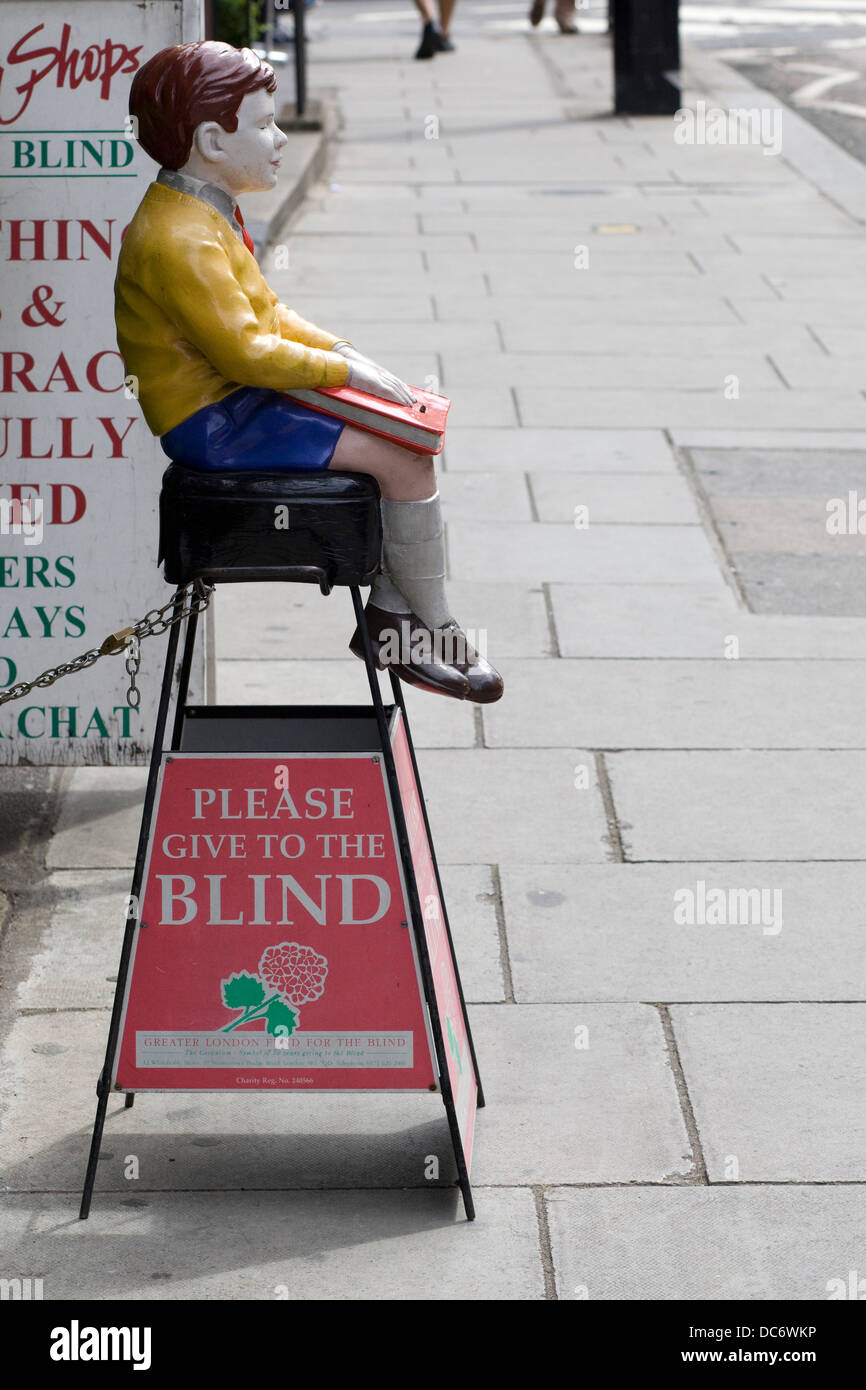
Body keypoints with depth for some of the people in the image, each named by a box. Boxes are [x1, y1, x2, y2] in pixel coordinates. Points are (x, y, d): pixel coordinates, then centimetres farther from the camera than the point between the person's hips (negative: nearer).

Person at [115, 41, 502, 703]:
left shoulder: (208, 214, 12)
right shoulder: (179, 240, -24)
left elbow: (268, 313, 19)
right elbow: (245, 350, -26)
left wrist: (341, 350, 5)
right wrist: (342, 369, -18)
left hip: (237, 401, 11)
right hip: (214, 422, -11)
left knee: (407, 442, 5)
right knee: (406, 463, -15)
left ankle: (389, 618, 7)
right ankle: (437, 633, -1)